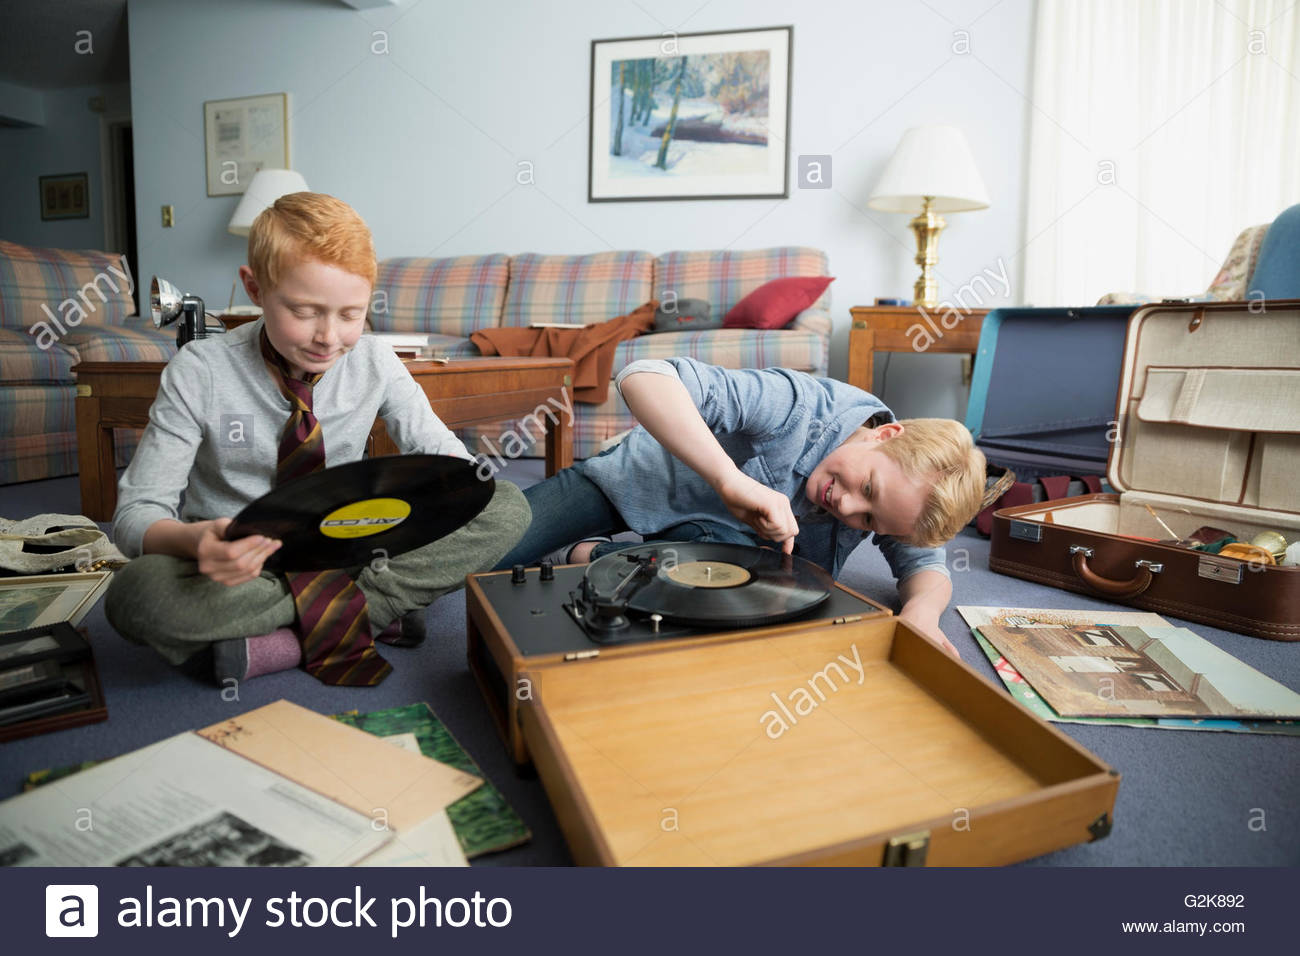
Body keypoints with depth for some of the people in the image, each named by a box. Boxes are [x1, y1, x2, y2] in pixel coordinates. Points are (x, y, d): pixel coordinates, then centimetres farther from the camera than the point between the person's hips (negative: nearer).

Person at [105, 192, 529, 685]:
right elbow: (136, 514, -12)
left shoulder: (376, 363, -5)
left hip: (347, 550, 2)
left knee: (506, 508, -19)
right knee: (136, 594, -36)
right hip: (240, 566, -2)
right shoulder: (198, 372, -11)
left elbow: (443, 452, -1)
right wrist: (196, 541, -37)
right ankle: (376, 610, -22)